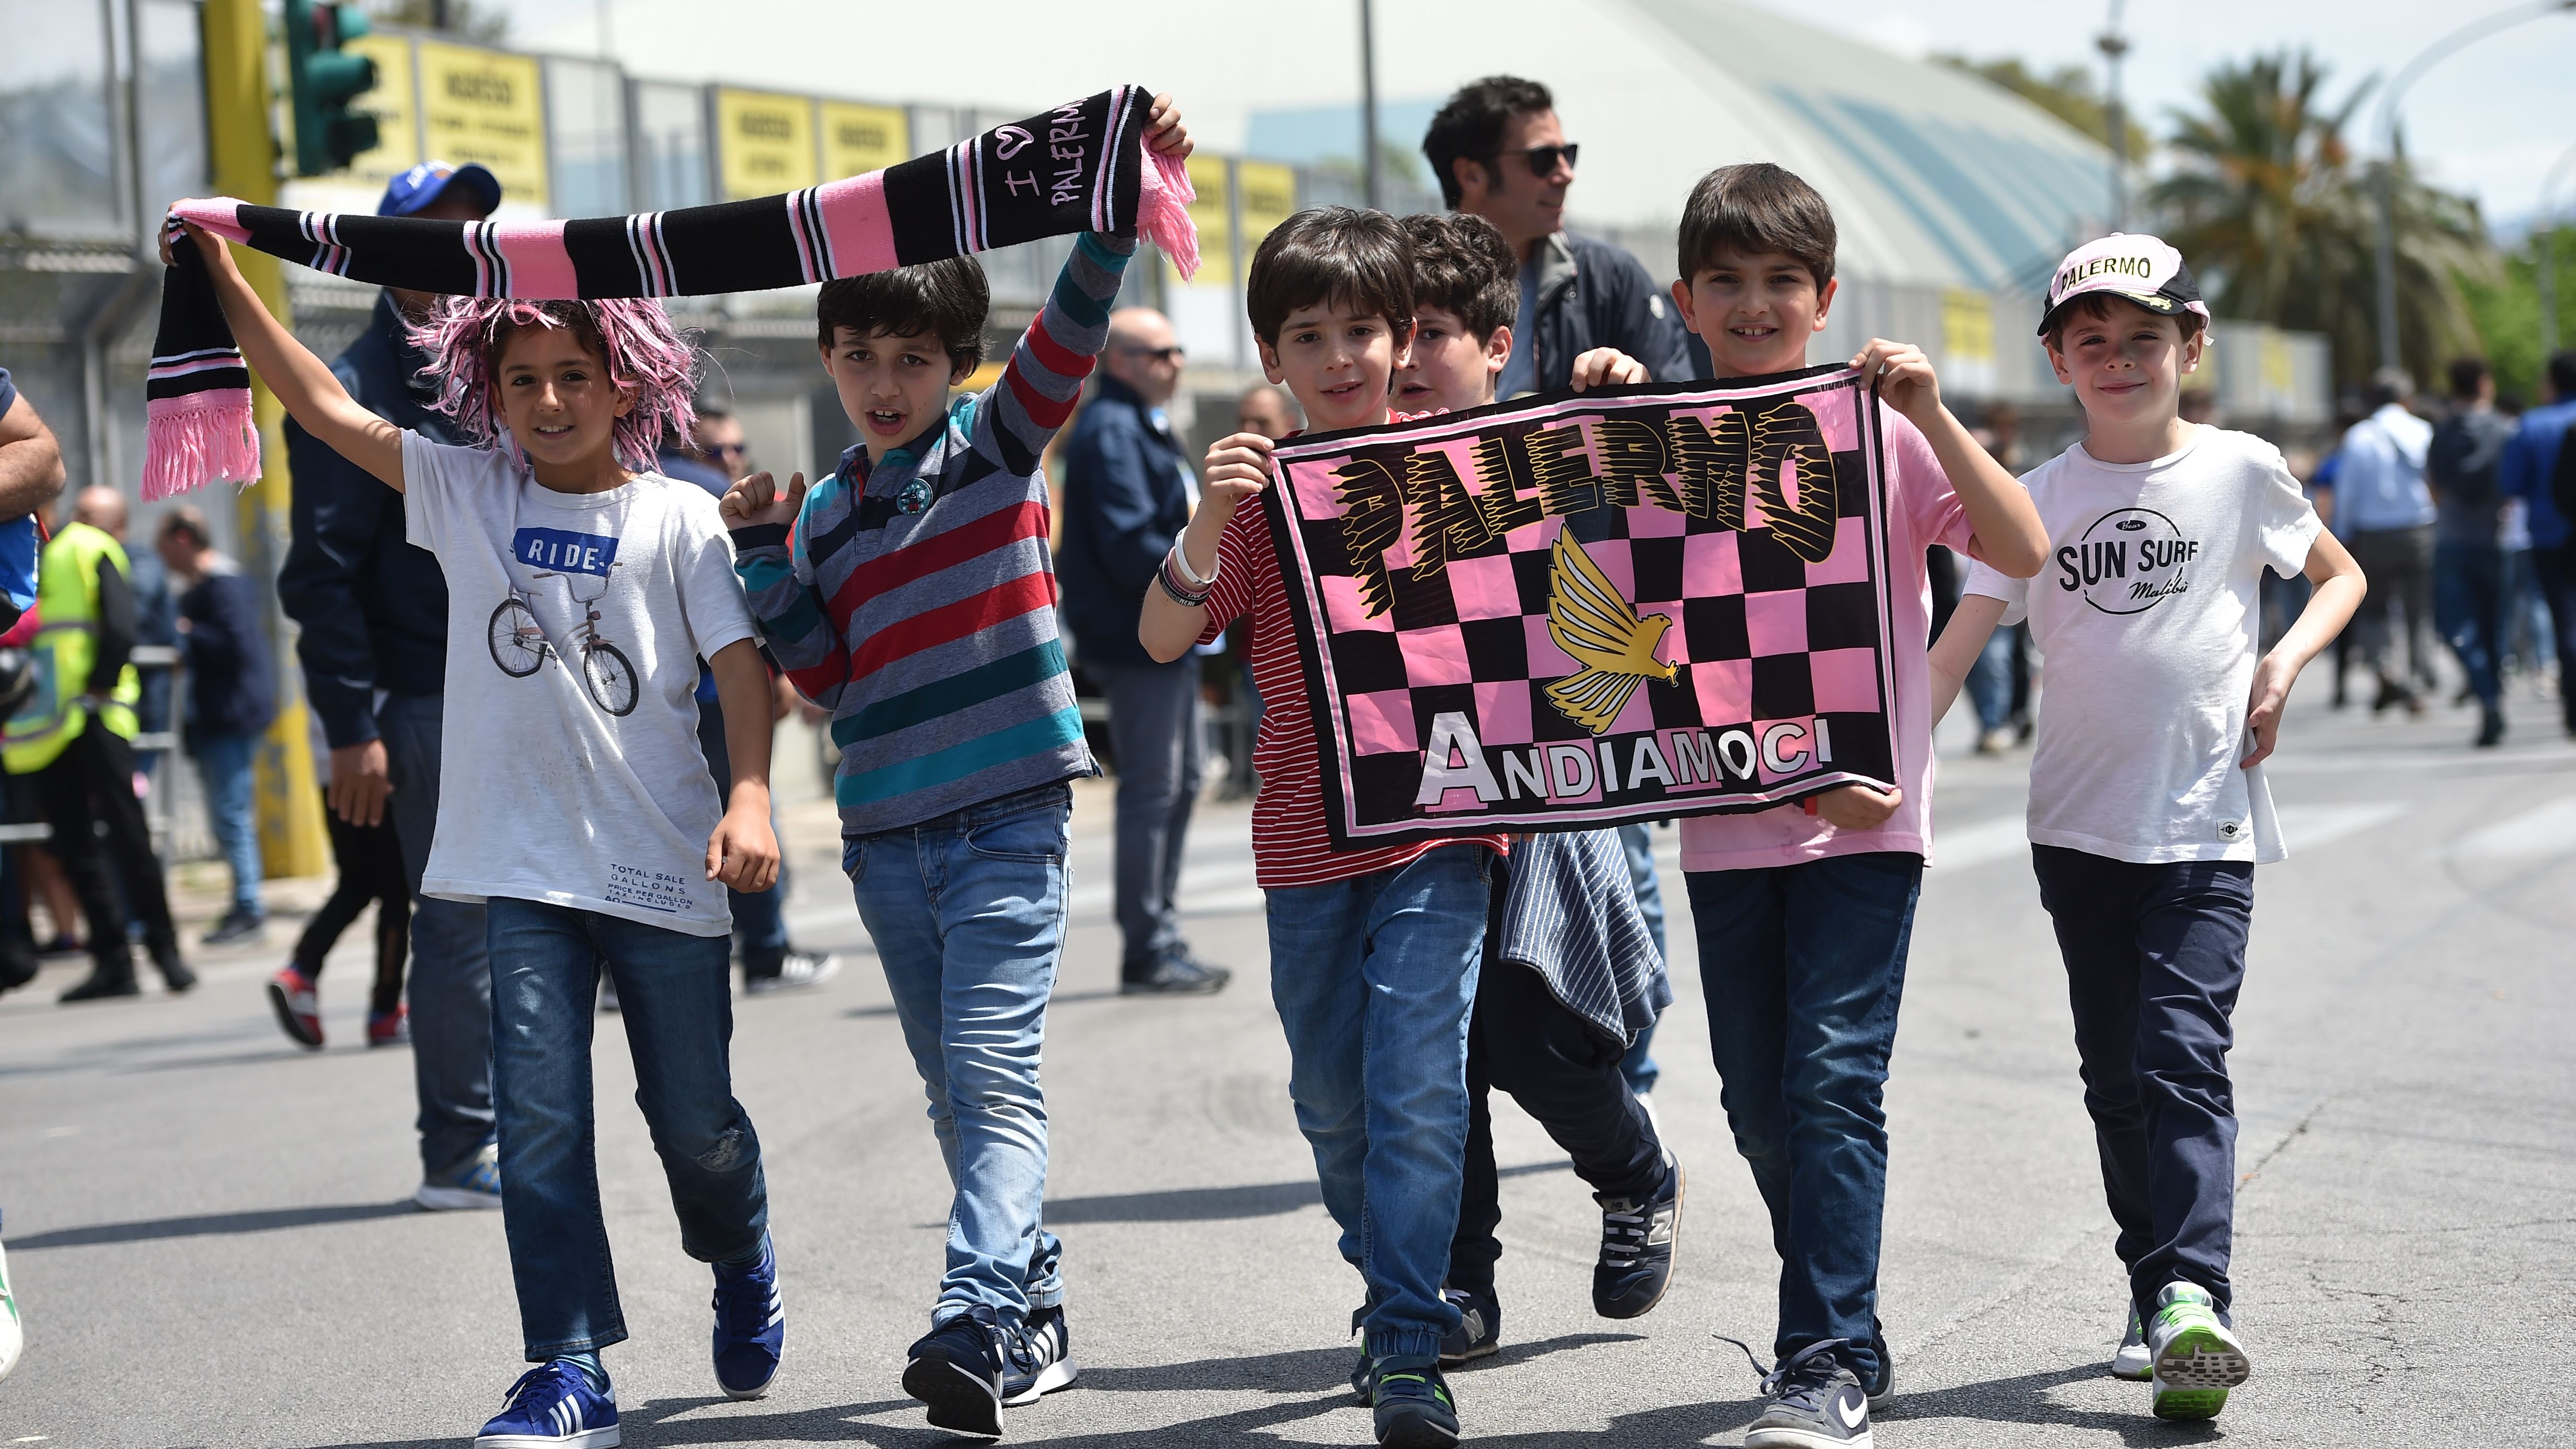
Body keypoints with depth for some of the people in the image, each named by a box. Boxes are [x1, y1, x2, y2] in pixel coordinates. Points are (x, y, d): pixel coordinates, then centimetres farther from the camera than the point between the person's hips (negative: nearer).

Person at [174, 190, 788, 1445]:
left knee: (691, 1114, 9)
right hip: (528, 863, 2)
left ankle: (744, 1271, 39)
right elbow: (324, 407, 3)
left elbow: (741, 661, -7)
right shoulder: (465, 493, 4)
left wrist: (750, 796, -21)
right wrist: (224, 276, -2)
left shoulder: (676, 517, -2)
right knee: (538, 1115, -6)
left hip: (664, 864, -2)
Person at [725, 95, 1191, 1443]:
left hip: (1008, 813, -5)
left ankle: (977, 1325, -24)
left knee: (993, 1072, -15)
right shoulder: (824, 513, 11)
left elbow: (1070, 328, -14)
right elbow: (826, 675, 5)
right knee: (958, 1091, 11)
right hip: (886, 832, 5)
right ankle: (1035, 1316, 21)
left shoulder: (1000, 444, 1)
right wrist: (762, 560, -4)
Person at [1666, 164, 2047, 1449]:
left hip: (1865, 818, -3)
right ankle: (1845, 1337, 25)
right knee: (1761, 1104, 9)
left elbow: (2022, 553, -11)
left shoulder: (1879, 428, -1)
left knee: (1833, 1077, -13)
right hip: (1727, 824, 3)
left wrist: (1932, 414, -20)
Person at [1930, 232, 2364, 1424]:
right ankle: (2155, 1296, 18)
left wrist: (2284, 661, -5)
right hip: (2080, 826, 3)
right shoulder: (2041, 500, 2)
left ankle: (2192, 1301, -25)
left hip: (2205, 825, -3)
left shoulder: (2239, 470, 0)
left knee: (2184, 1059, -16)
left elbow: (2341, 575, 14)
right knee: (2116, 1078, 8)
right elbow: (1951, 651, -4)